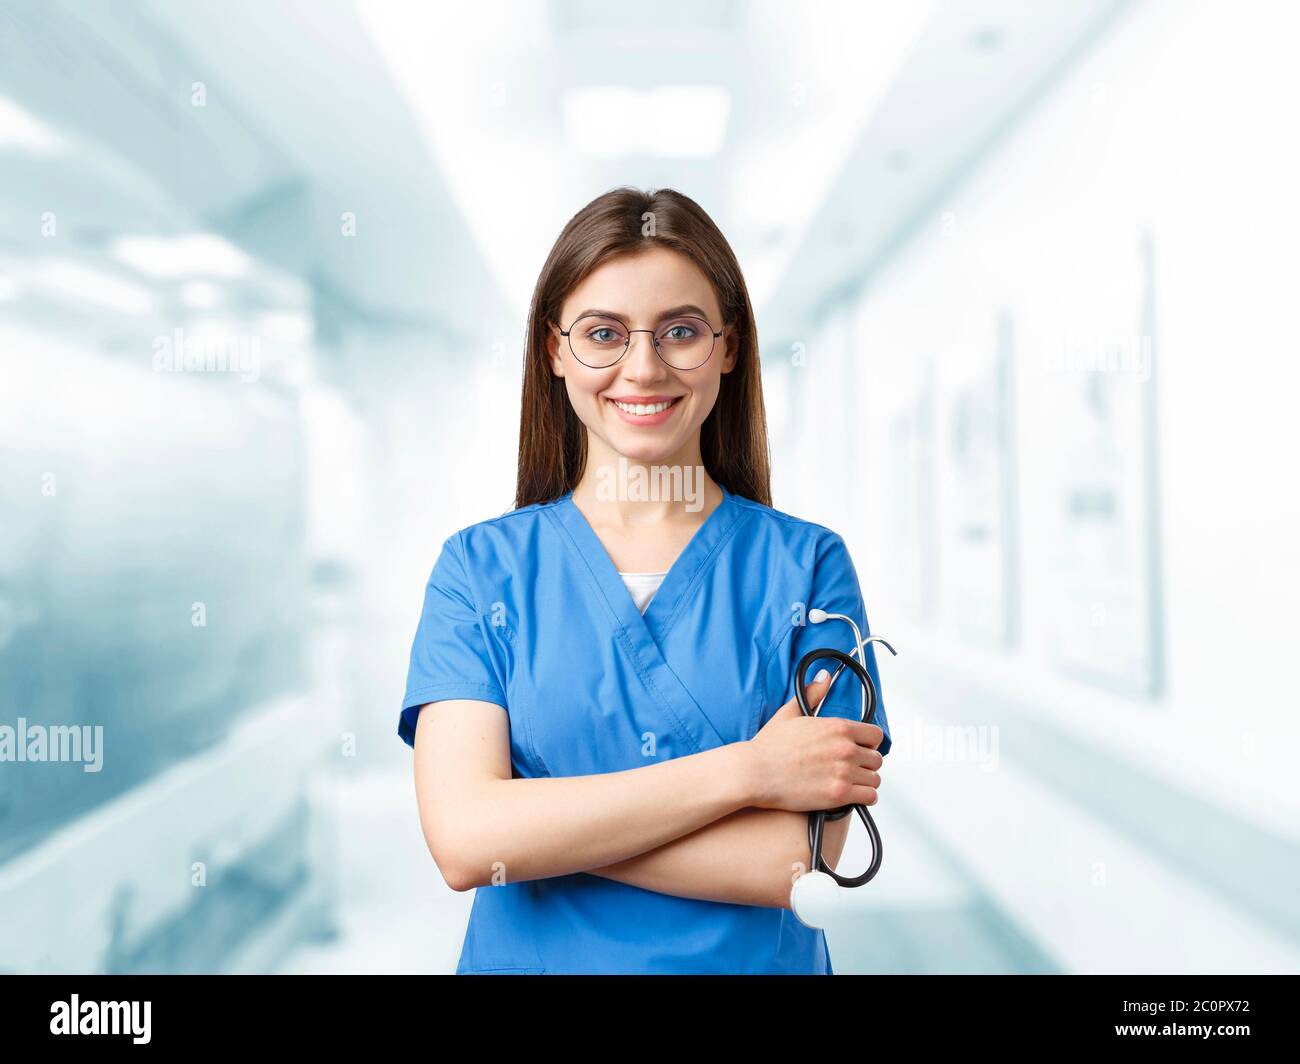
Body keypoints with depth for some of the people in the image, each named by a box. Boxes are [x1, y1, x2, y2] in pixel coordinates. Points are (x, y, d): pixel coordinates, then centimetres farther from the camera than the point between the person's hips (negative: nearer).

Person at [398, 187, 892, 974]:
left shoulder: (808, 565, -9)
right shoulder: (479, 569, -7)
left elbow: (798, 863, -18)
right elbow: (463, 838, -19)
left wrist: (531, 828, -19)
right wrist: (746, 770, -21)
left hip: (758, 958, 0)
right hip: (530, 958, 1)